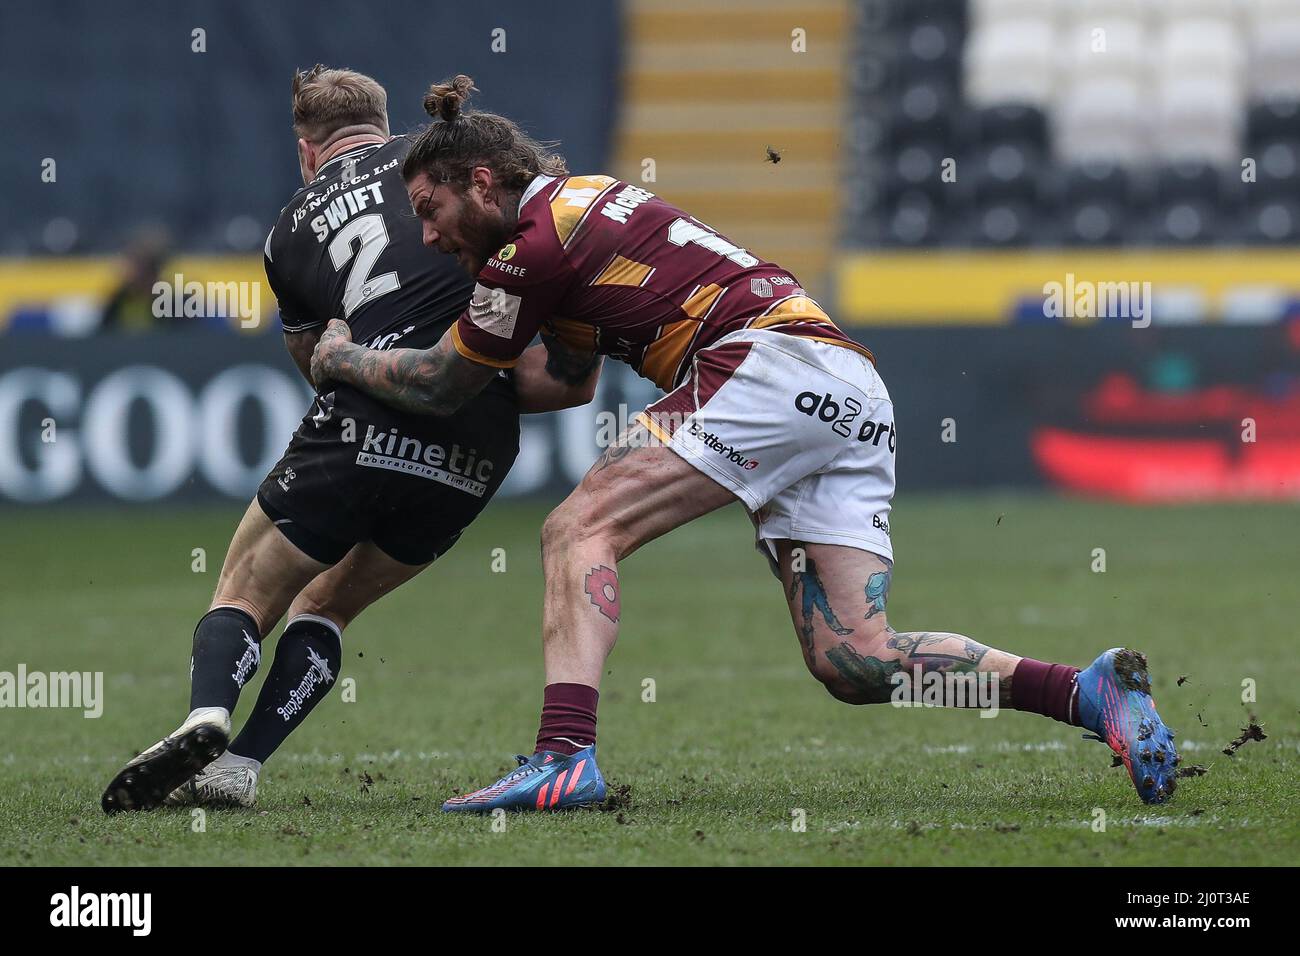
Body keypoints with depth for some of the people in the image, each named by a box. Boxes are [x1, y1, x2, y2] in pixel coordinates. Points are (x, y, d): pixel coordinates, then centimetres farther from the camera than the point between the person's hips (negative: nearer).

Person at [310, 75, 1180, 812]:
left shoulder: (537, 244, -3)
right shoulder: (586, 196, 24)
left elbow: (440, 388, 7)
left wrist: (339, 356, 24)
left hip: (773, 359, -9)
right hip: (856, 395, 9)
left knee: (581, 530, -8)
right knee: (856, 664, 0)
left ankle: (565, 757, -24)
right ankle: (1093, 691, -7)